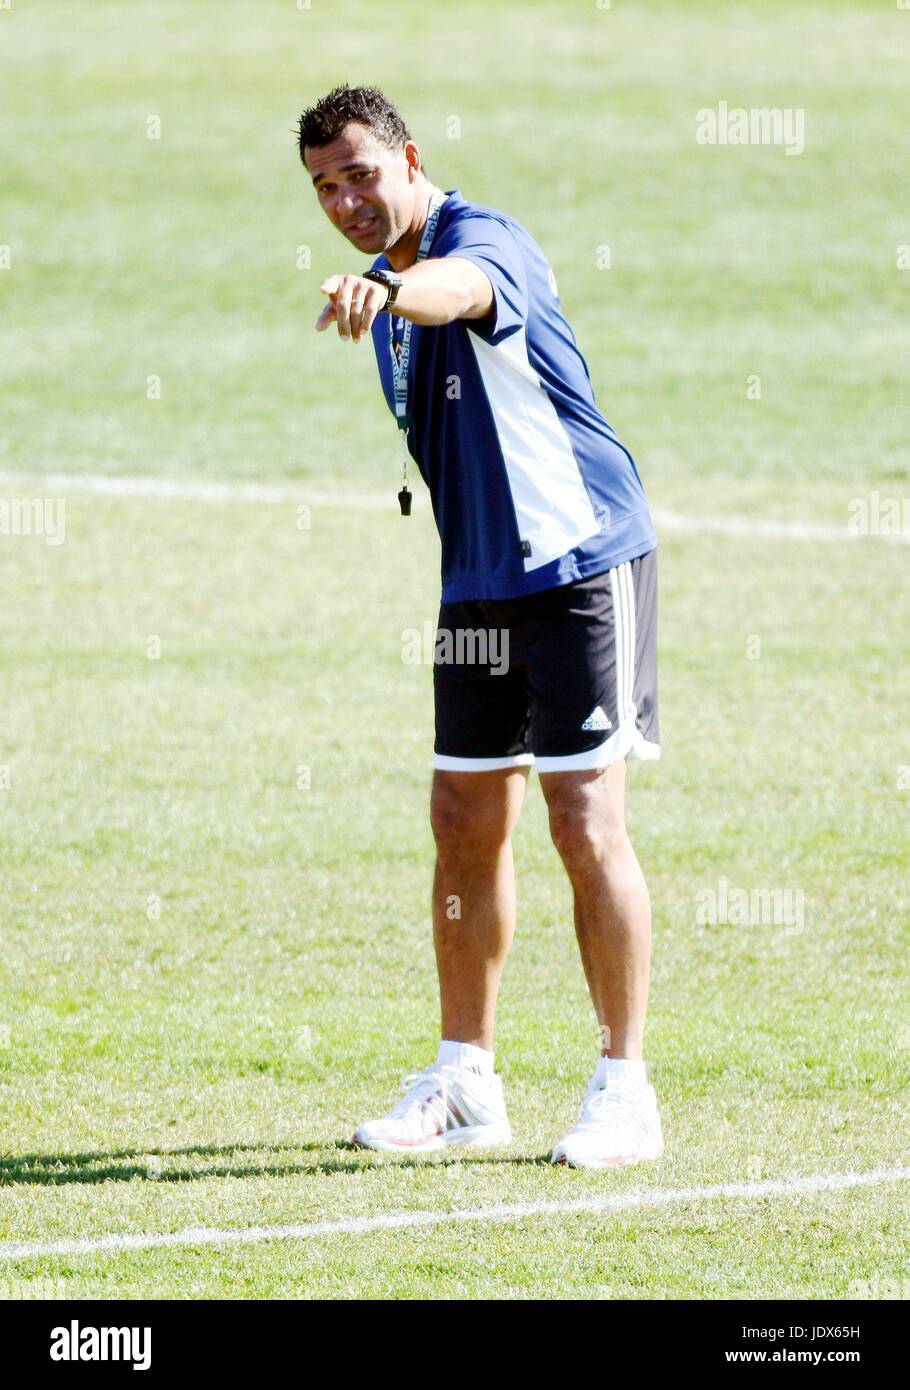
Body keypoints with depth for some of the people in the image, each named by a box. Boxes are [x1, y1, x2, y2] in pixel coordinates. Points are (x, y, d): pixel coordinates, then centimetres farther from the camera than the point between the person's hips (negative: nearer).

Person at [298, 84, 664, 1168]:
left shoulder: (484, 241, -17)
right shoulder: (393, 295, 11)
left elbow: (460, 287, -44)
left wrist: (384, 290, -64)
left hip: (582, 559, -9)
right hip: (478, 581, 9)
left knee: (585, 821, -10)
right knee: (465, 823, 9)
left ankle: (624, 1090, -4)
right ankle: (464, 1082, 18)